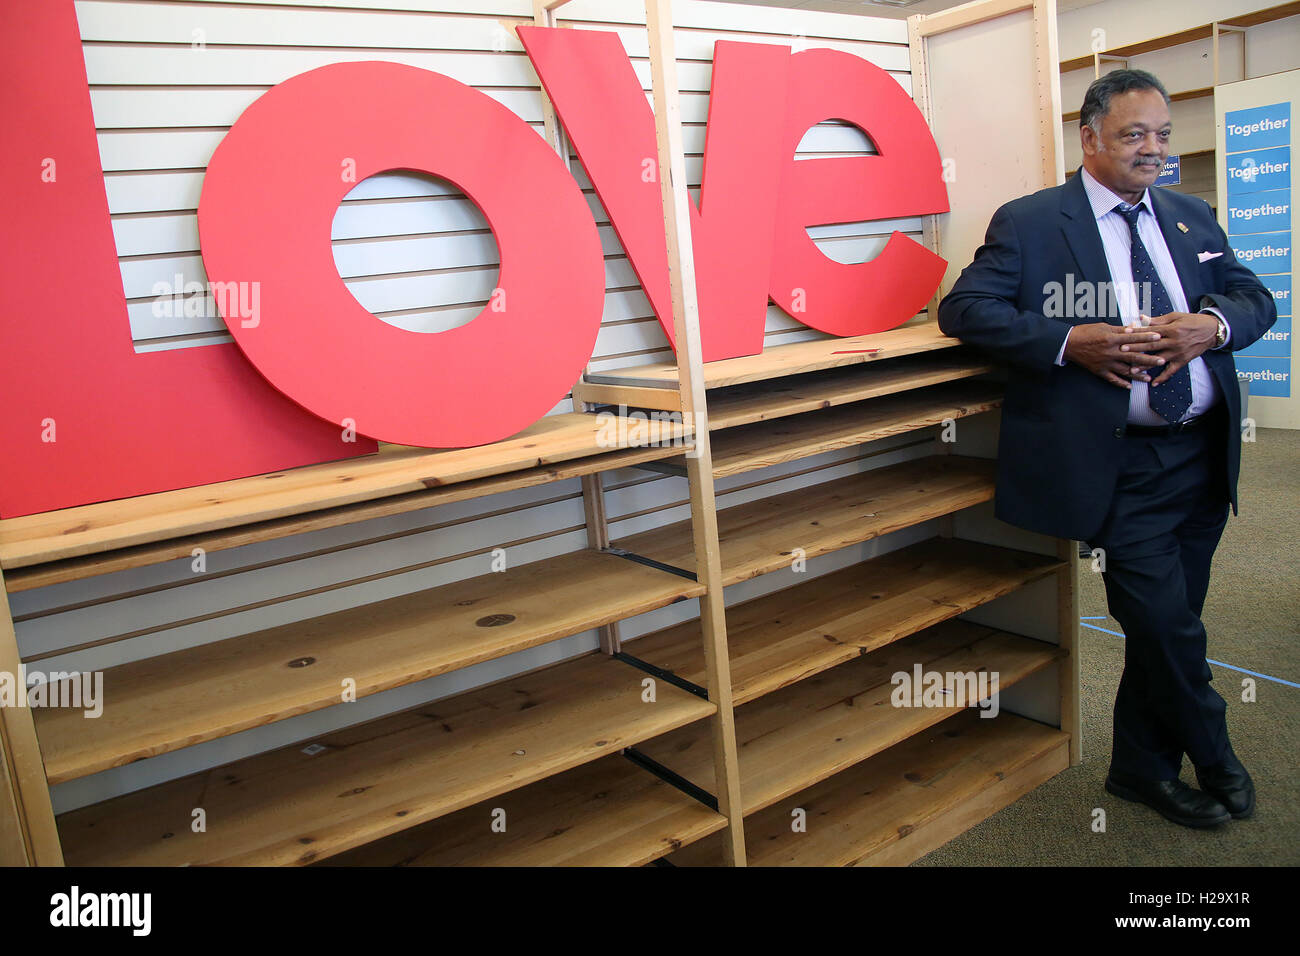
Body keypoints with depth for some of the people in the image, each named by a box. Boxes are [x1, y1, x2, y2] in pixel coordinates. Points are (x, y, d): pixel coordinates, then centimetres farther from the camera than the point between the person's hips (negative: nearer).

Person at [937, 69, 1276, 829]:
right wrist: (1070, 341, -21)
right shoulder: (1030, 222, -3)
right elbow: (963, 309, -11)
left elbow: (1257, 299, 14)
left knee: (1168, 622, 14)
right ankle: (1214, 758, 25)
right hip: (1122, 466, -6)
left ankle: (1144, 766, 34)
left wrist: (1212, 326, -10)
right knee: (1167, 625, -5)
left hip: (1205, 454, 6)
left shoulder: (1193, 218, 15)